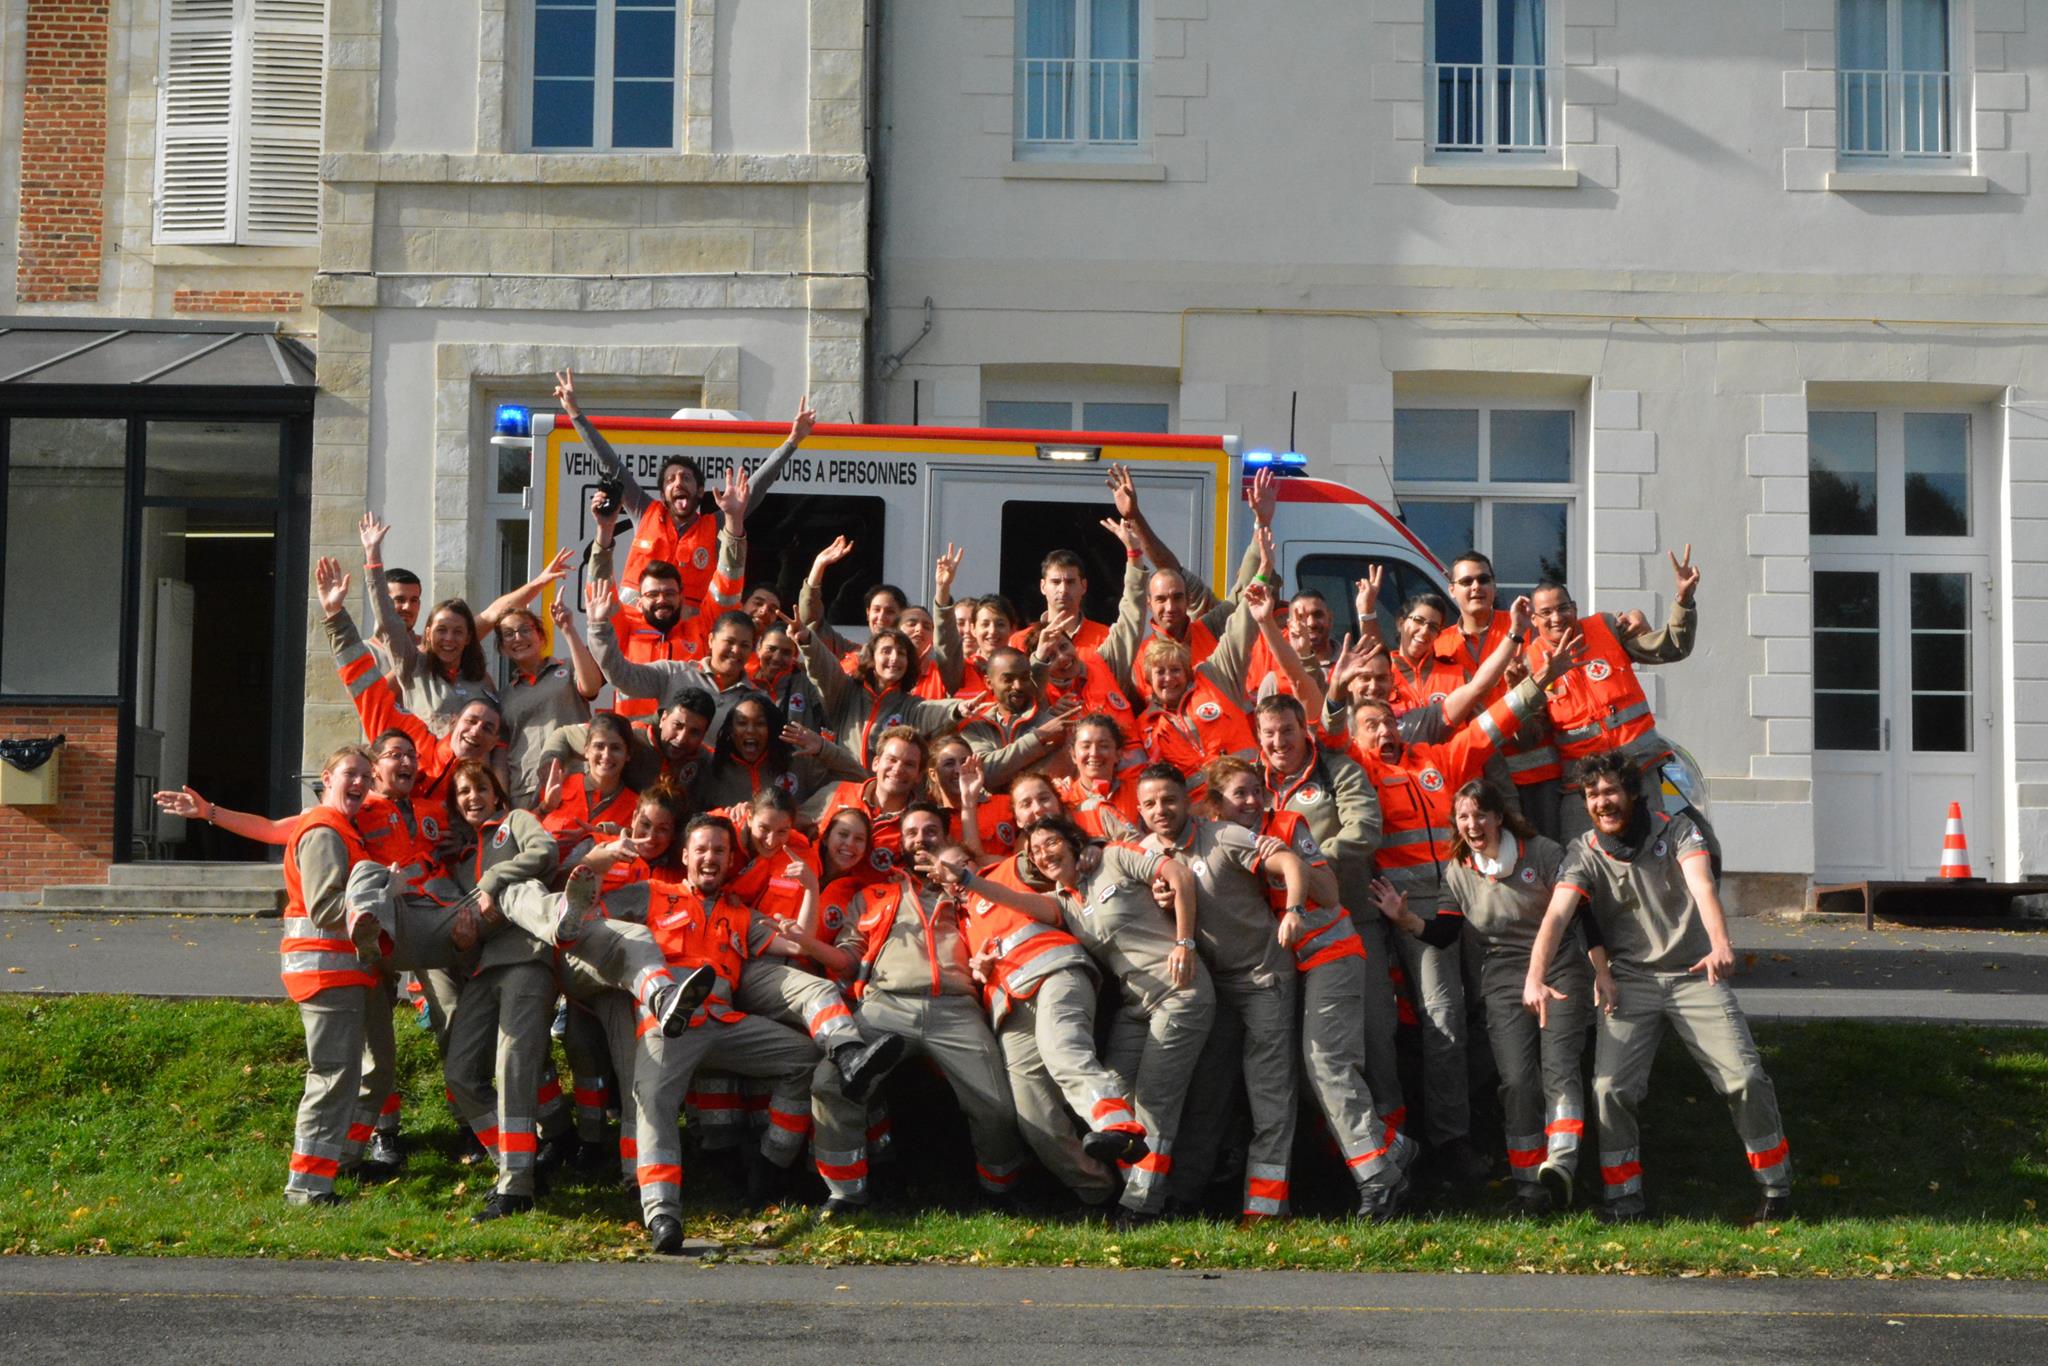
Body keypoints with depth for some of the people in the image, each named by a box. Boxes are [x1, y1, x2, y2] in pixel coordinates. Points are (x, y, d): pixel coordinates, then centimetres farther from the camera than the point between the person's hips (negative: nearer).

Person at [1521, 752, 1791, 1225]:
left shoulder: (1676, 831, -5)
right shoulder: (1584, 854, -1)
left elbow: (1703, 888, -23)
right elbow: (1556, 915, -16)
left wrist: (1720, 944, -44)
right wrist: (1535, 978, -34)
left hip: (1694, 975, -1)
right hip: (1630, 982, 1)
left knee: (1746, 1078, -10)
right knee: (1610, 1088, -14)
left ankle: (1777, 1189, 10)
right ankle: (1622, 1204, 1)